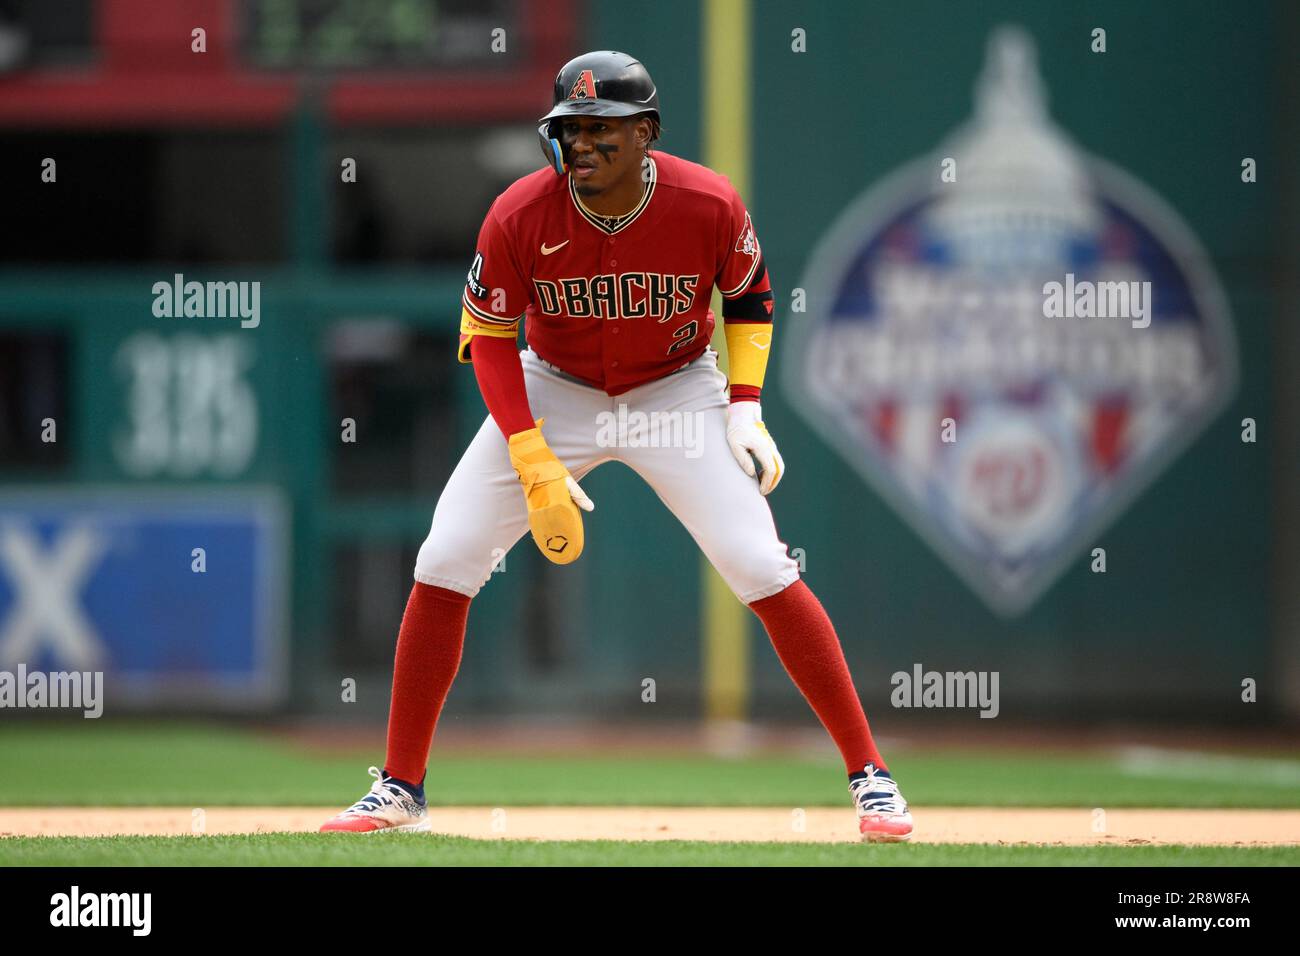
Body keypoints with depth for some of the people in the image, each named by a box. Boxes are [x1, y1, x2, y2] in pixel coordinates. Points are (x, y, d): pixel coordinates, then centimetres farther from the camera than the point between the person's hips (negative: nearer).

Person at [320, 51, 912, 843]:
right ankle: (400, 791, 4)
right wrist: (537, 469, -18)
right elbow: (488, 335, -10)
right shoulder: (521, 215, -22)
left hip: (678, 392, -1)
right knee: (443, 566, -9)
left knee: (762, 569, -14)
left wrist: (746, 408, -12)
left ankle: (870, 775, -3)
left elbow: (750, 295, -1)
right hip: (552, 392, 1)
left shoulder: (709, 206, -22)